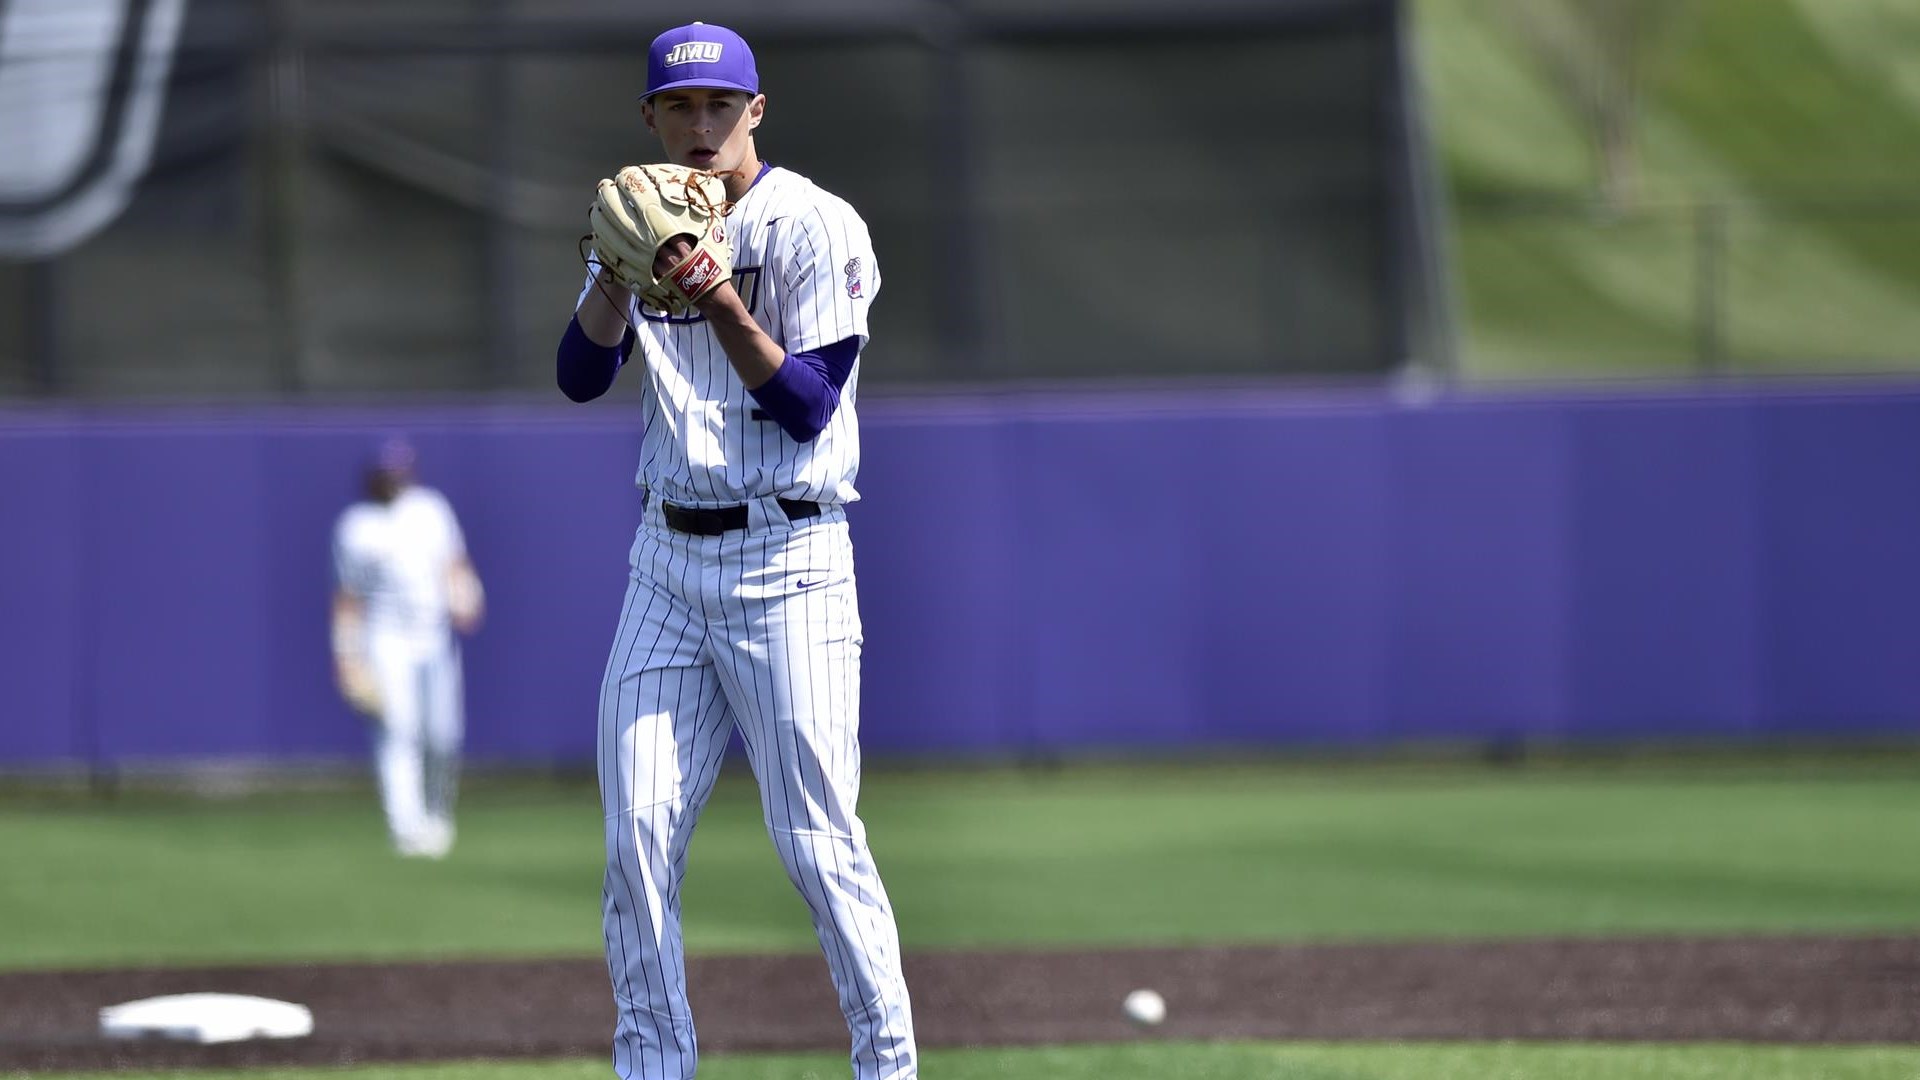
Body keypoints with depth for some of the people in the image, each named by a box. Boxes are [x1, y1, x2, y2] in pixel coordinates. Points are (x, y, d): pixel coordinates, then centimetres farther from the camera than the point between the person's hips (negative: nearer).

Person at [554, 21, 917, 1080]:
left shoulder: (817, 228, -7)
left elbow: (807, 408, -14)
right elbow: (580, 375, -1)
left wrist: (720, 304, -26)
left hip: (786, 563, -5)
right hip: (666, 560, 5)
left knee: (817, 841, -6)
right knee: (638, 835, 0)